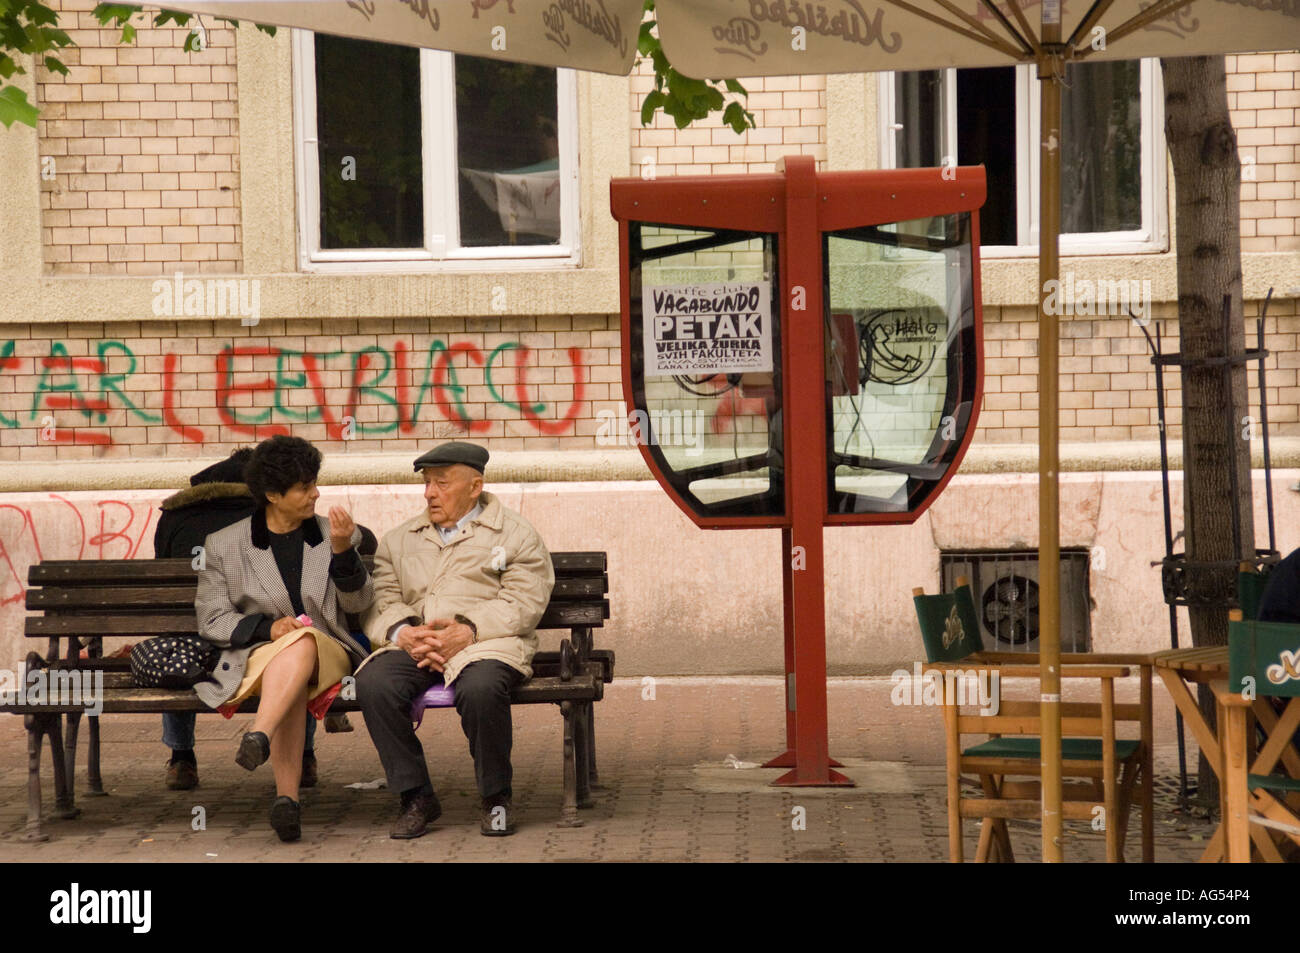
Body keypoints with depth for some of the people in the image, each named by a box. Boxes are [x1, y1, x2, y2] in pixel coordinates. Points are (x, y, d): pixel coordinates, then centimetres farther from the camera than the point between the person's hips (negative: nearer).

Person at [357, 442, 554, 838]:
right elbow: (381, 601, 12)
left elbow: (524, 604, -2)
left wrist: (467, 630, -17)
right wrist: (402, 633, -12)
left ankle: (495, 797, -13)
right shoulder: (399, 540, 23)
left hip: (487, 643, -3)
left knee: (480, 688, -38)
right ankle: (416, 797, -16)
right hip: (413, 646, 3)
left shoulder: (516, 534, 11)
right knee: (373, 683, -30)